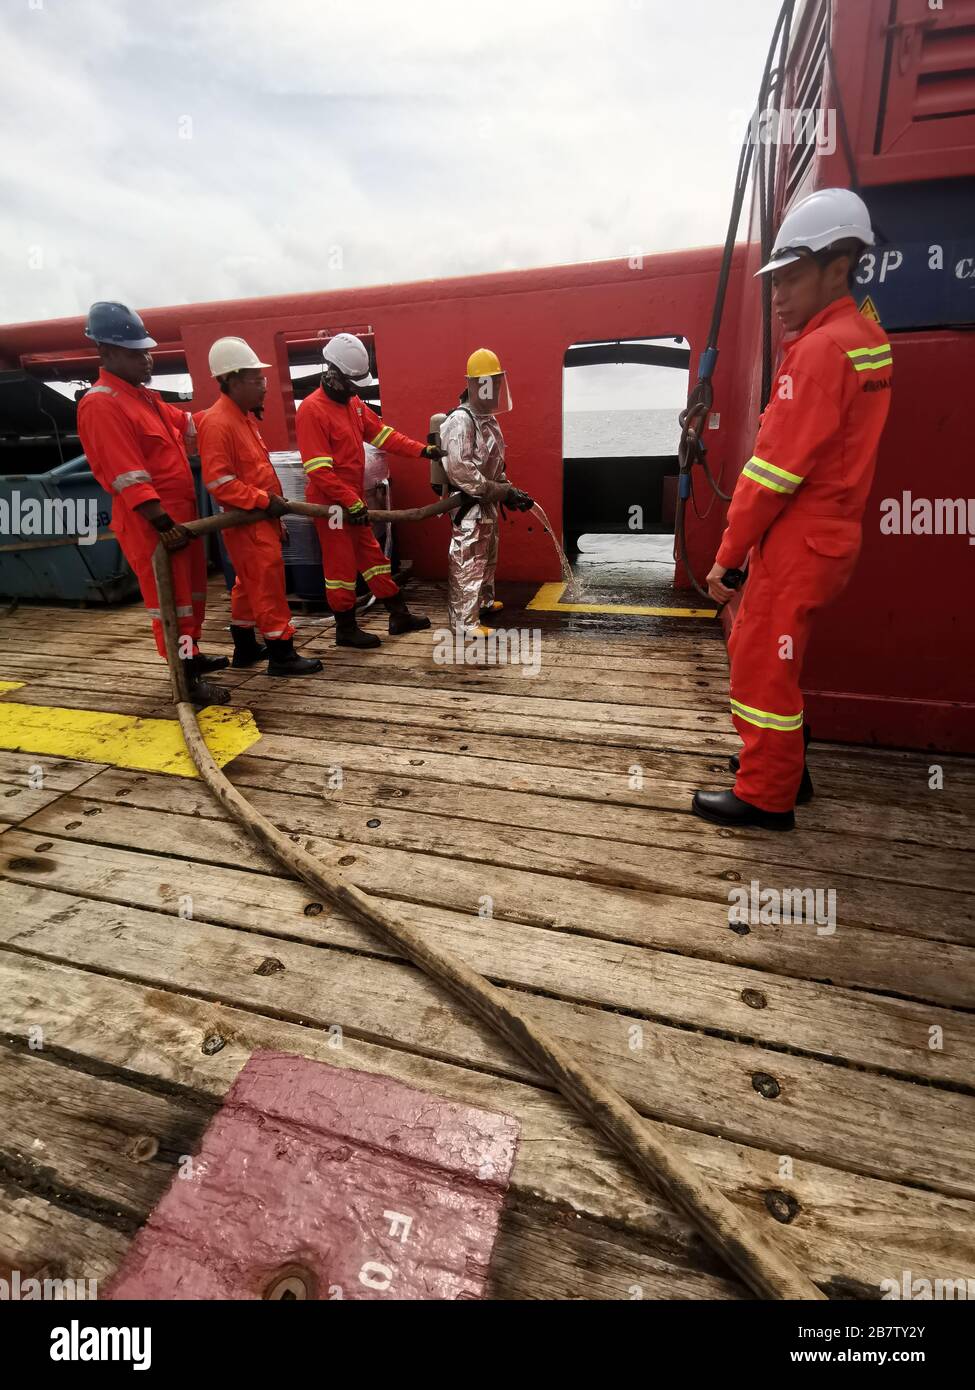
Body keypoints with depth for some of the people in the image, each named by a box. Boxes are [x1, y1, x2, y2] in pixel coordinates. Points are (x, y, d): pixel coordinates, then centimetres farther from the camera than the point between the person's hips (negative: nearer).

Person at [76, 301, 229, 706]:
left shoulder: (144, 396, 15)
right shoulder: (101, 405, -16)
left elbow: (187, 424, 28)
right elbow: (127, 478, -24)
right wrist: (163, 524, -27)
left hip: (181, 513, 10)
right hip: (151, 523, -10)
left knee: (192, 591, 18)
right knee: (171, 599, -3)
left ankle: (191, 655, 33)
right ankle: (186, 679, 6)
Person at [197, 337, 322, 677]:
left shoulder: (245, 416, 13)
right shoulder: (217, 423, -18)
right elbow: (219, 483, -24)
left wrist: (273, 502, 16)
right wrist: (265, 501, -22)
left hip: (260, 518, 10)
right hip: (247, 521, -10)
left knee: (249, 584, 16)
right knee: (268, 585, -6)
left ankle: (246, 647, 28)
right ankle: (281, 654, 2)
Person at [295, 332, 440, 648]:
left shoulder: (353, 403, 9)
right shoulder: (312, 409, -17)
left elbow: (383, 434, 7)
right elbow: (318, 469, -23)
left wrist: (421, 450, -4)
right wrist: (350, 501, -25)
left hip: (354, 498, 9)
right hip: (331, 502, -8)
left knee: (372, 556, 13)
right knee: (341, 565, 0)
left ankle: (399, 615, 22)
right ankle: (346, 629, 13)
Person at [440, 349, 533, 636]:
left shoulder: (489, 418, 13)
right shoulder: (460, 421, -19)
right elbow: (460, 470, -27)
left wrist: (508, 491, 7)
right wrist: (502, 492, -26)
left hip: (486, 502, 10)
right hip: (468, 504, -10)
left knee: (487, 557, 22)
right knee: (468, 564, -6)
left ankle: (484, 602, 40)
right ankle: (464, 622, 0)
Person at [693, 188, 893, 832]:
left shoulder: (821, 349, -15)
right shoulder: (869, 341, 14)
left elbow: (776, 470, -18)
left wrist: (728, 554, -13)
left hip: (796, 542, -9)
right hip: (828, 534, 10)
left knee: (762, 664, 0)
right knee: (764, 651, 20)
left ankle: (766, 796, 13)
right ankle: (784, 764, 33)